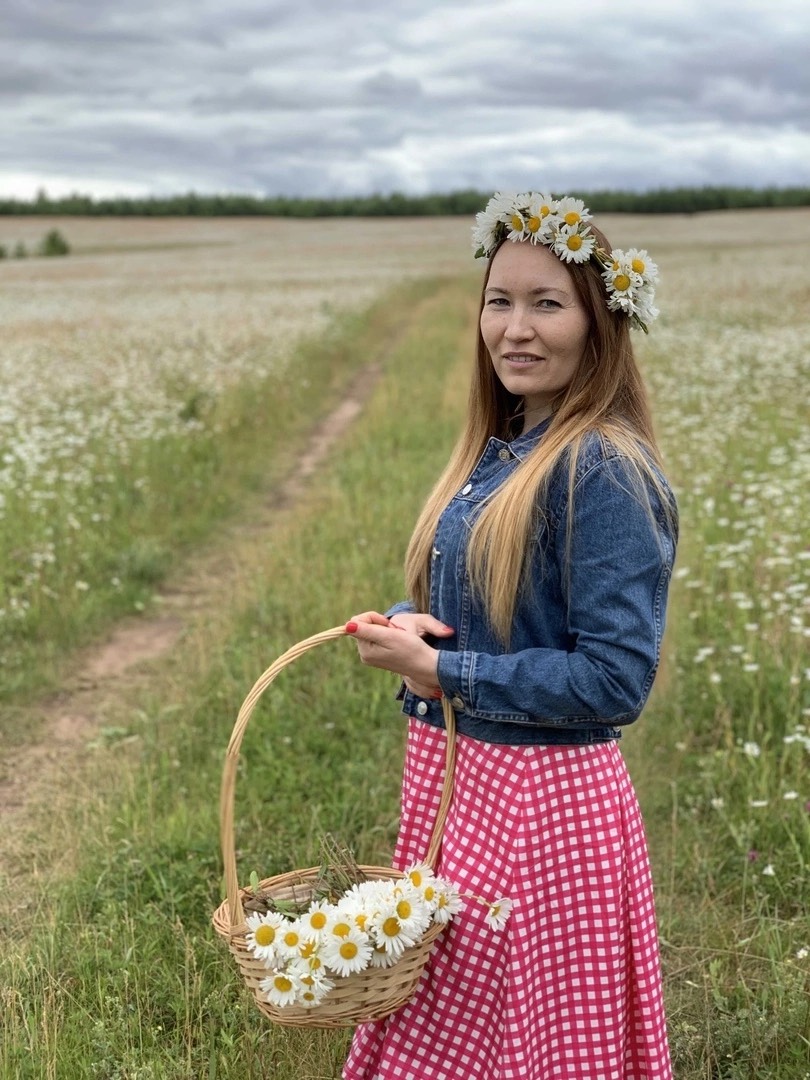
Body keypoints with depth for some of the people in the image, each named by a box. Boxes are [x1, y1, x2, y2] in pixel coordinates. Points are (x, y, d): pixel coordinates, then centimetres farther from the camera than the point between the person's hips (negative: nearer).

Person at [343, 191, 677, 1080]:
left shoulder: (603, 469, -19)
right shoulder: (497, 452, 6)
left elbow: (616, 678, -21)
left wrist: (440, 672, -18)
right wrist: (403, 625, -7)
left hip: (538, 804, -8)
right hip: (447, 777, 8)